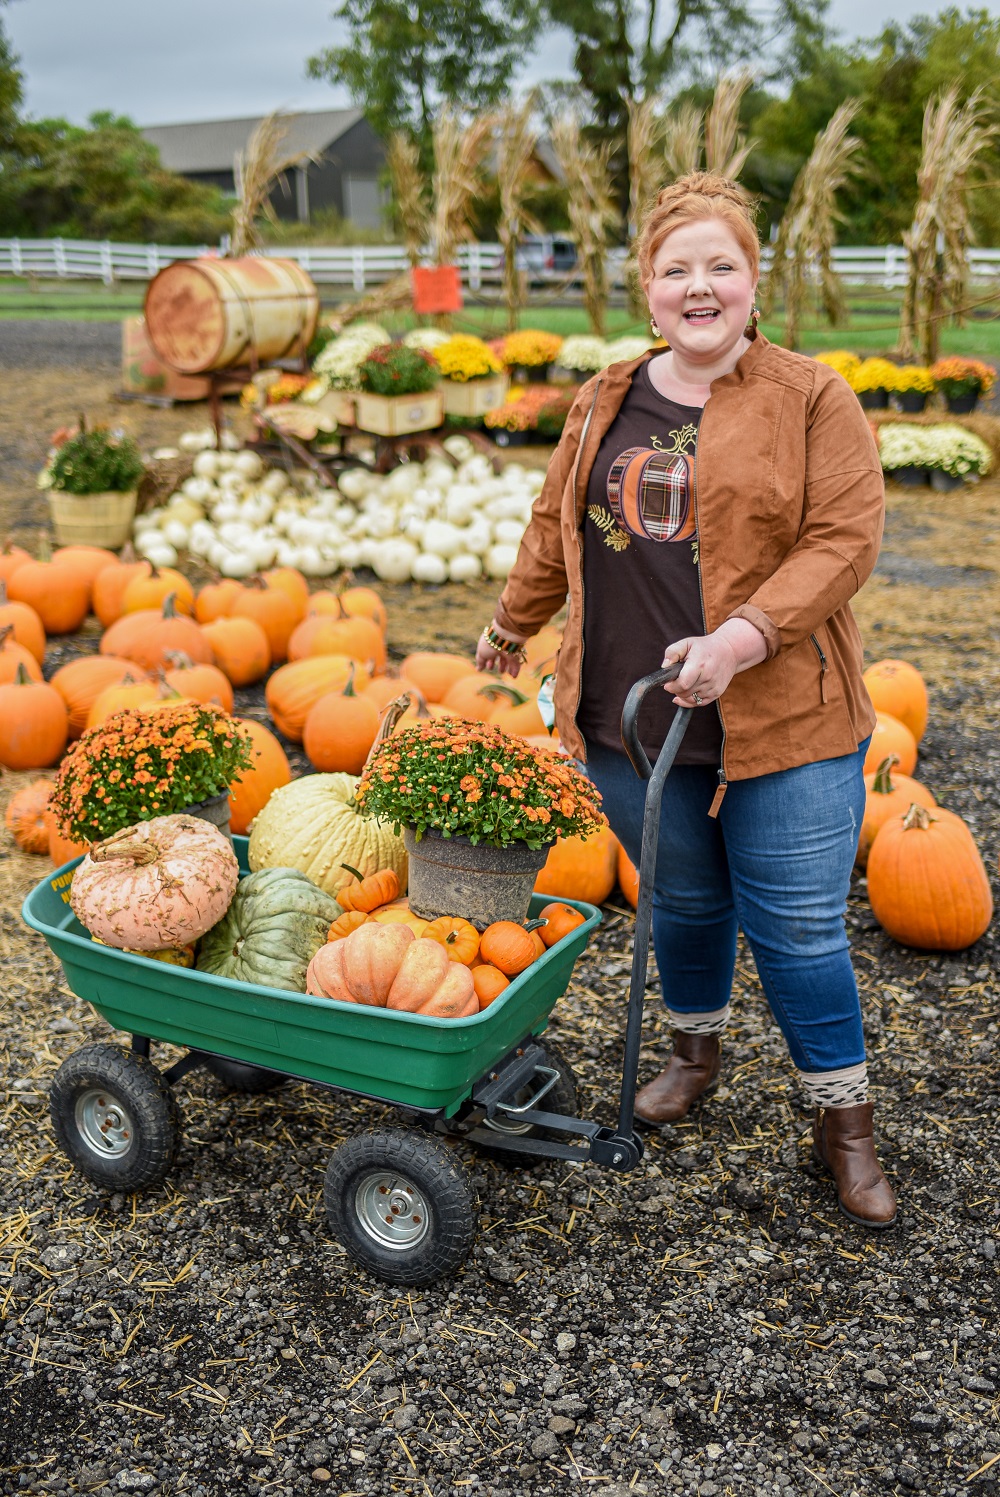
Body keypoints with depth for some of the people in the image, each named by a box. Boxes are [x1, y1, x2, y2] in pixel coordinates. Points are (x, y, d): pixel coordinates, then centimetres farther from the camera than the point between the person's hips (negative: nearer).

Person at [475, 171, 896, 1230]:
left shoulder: (812, 400, -3)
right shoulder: (602, 404, 11)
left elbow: (843, 541, -11)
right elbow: (556, 528, 22)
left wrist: (738, 640, -22)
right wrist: (511, 628, 30)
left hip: (781, 722, -3)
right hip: (630, 718, 4)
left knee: (797, 926, 2)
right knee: (682, 902, 17)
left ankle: (843, 1126, 19)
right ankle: (697, 1054, 42)